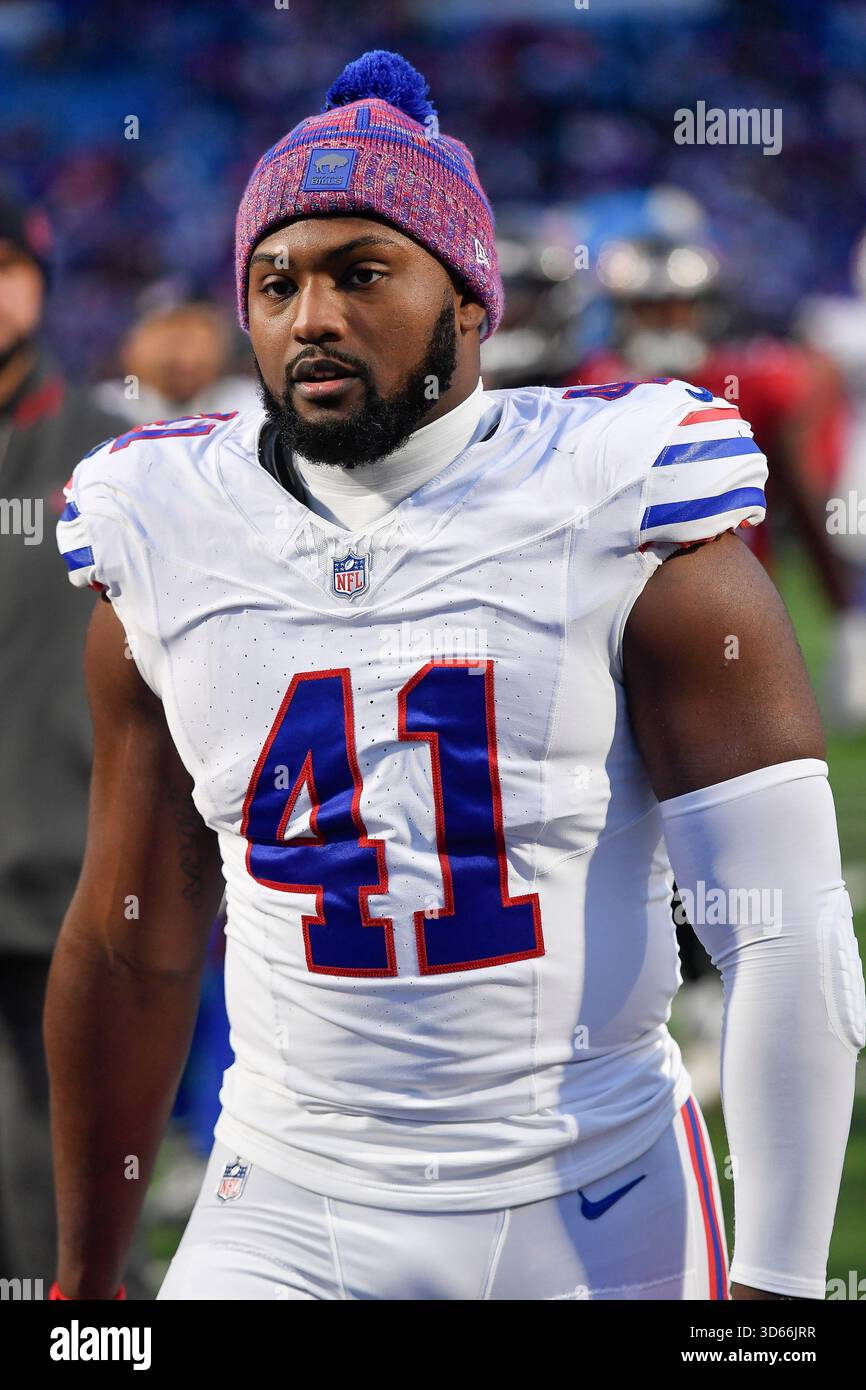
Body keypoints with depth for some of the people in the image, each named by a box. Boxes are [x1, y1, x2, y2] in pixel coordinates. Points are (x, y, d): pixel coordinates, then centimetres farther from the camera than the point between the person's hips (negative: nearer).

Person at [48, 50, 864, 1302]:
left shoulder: (634, 539, -8)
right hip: (287, 1214, 2)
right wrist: (86, 1281, 18)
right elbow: (134, 947, 12)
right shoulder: (172, 556, 2)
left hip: (594, 1211, -2)